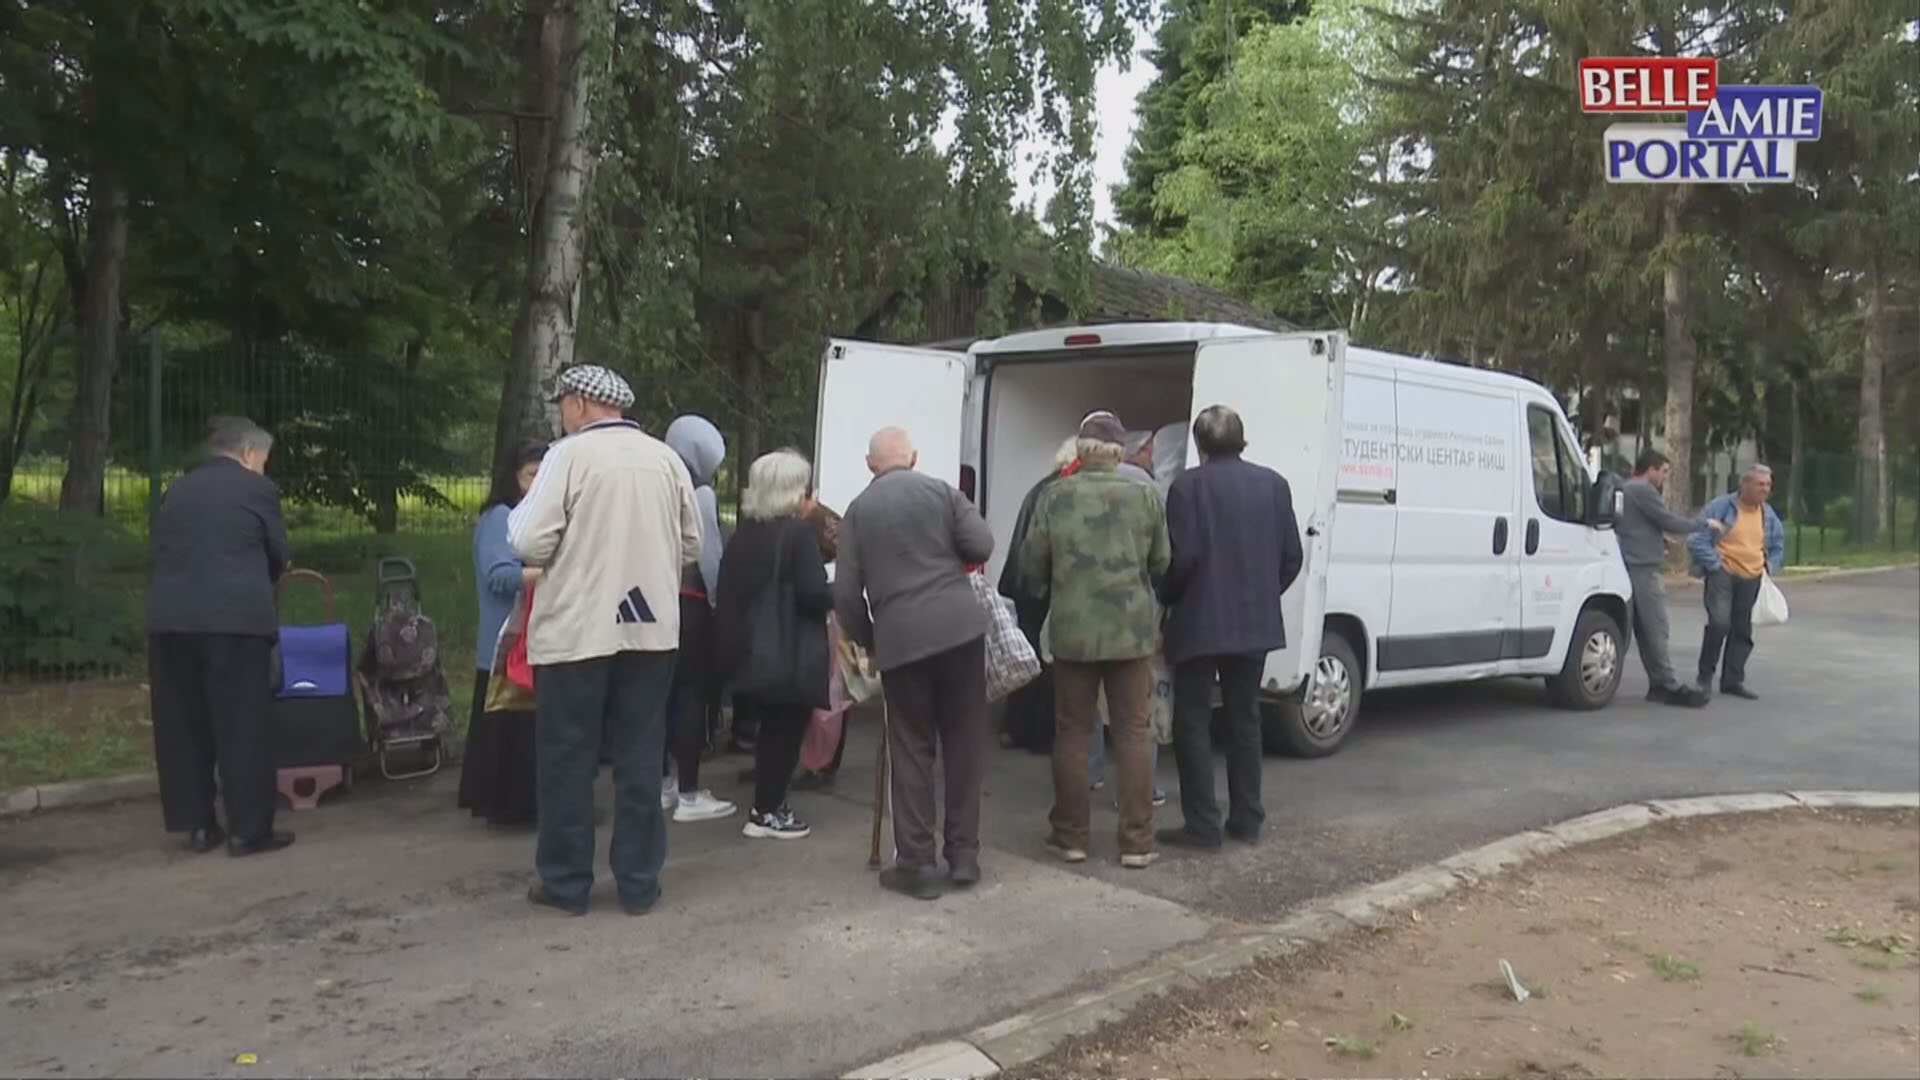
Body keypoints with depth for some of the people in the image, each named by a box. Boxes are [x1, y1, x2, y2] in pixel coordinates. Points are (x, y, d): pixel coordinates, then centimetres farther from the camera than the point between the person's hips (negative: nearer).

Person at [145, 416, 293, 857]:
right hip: (234, 619, -5)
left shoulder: (176, 491, 17)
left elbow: (162, 553, 20)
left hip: (170, 618, 6)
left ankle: (197, 825, 17)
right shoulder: (257, 489, 2)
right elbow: (278, 556, 8)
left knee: (182, 726, 11)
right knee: (243, 727, 0)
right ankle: (249, 829, 2)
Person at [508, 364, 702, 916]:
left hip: (577, 631, -4)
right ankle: (639, 882, 15)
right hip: (650, 629, 4)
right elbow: (691, 544, 10)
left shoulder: (569, 455, -9)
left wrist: (521, 513, 8)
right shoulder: (666, 459, 5)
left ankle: (566, 882, 16)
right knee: (640, 758, 10)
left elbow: (530, 544, -12)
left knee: (567, 759, 8)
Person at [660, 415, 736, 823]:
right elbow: (710, 557, -11)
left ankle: (663, 784, 21)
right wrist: (721, 600, -1)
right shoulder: (700, 494, -10)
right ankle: (689, 794, 2)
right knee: (692, 695, -1)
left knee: (666, 693, 12)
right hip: (691, 603, -6)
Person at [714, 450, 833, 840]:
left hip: (748, 648, 7)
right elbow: (813, 594, -18)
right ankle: (767, 812, 7)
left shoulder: (742, 533, 10)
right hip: (790, 652, -7)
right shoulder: (798, 532, -12)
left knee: (772, 728, 17)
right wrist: (837, 597, 1)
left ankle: (768, 805, 23)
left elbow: (729, 589, 11)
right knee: (785, 728, 3)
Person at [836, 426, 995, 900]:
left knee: (911, 751, 7)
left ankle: (916, 863, 8)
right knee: (964, 744, 10)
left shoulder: (858, 510, 8)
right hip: (959, 626, 0)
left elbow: (846, 592, 4)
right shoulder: (942, 490, 7)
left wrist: (867, 641, 17)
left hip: (899, 638, 0)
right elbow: (982, 546, -1)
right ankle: (964, 853, 15)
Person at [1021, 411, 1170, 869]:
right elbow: (1161, 565, 4)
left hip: (1071, 632, 0)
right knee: (1132, 734, 7)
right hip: (1131, 630, 0)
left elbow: (1031, 566, 1)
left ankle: (1071, 836, 17)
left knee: (1071, 733, 10)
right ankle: (1136, 841, 10)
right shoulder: (1145, 497, -4)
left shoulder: (1055, 497, -5)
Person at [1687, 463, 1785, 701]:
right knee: (1719, 623, -19)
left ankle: (1733, 680, 17)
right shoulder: (1721, 507, -8)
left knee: (1742, 630, 7)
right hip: (1723, 574, -6)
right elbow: (1696, 540, -11)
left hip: (1751, 579, 6)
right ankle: (1705, 675, -4)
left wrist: (1770, 566, 11)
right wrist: (1715, 565, -12)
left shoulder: (1768, 515, 11)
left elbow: (1778, 545, 27)